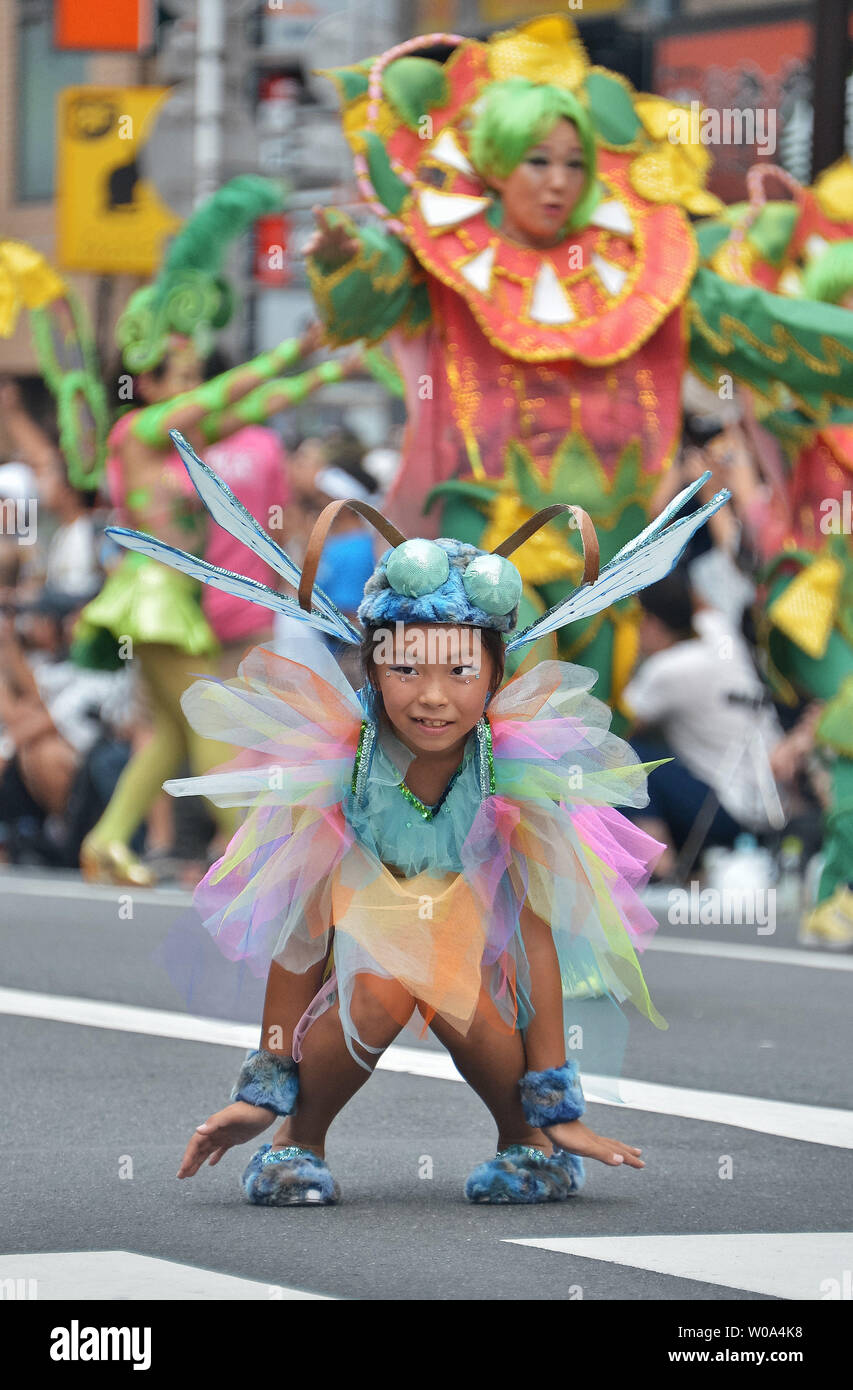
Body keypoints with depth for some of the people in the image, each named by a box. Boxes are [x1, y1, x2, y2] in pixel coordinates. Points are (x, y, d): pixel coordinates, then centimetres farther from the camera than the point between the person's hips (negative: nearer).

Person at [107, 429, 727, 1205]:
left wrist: (556, 1102, -19)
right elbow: (300, 932, -16)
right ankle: (299, 1139, -10)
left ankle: (527, 1135, -6)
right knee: (381, 992, -35)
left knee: (456, 996, -34)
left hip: (470, 947, 0)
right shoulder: (334, 768, -22)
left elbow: (536, 934, -19)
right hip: (361, 934, 0)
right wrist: (264, 1088, -12)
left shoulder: (517, 776, -22)